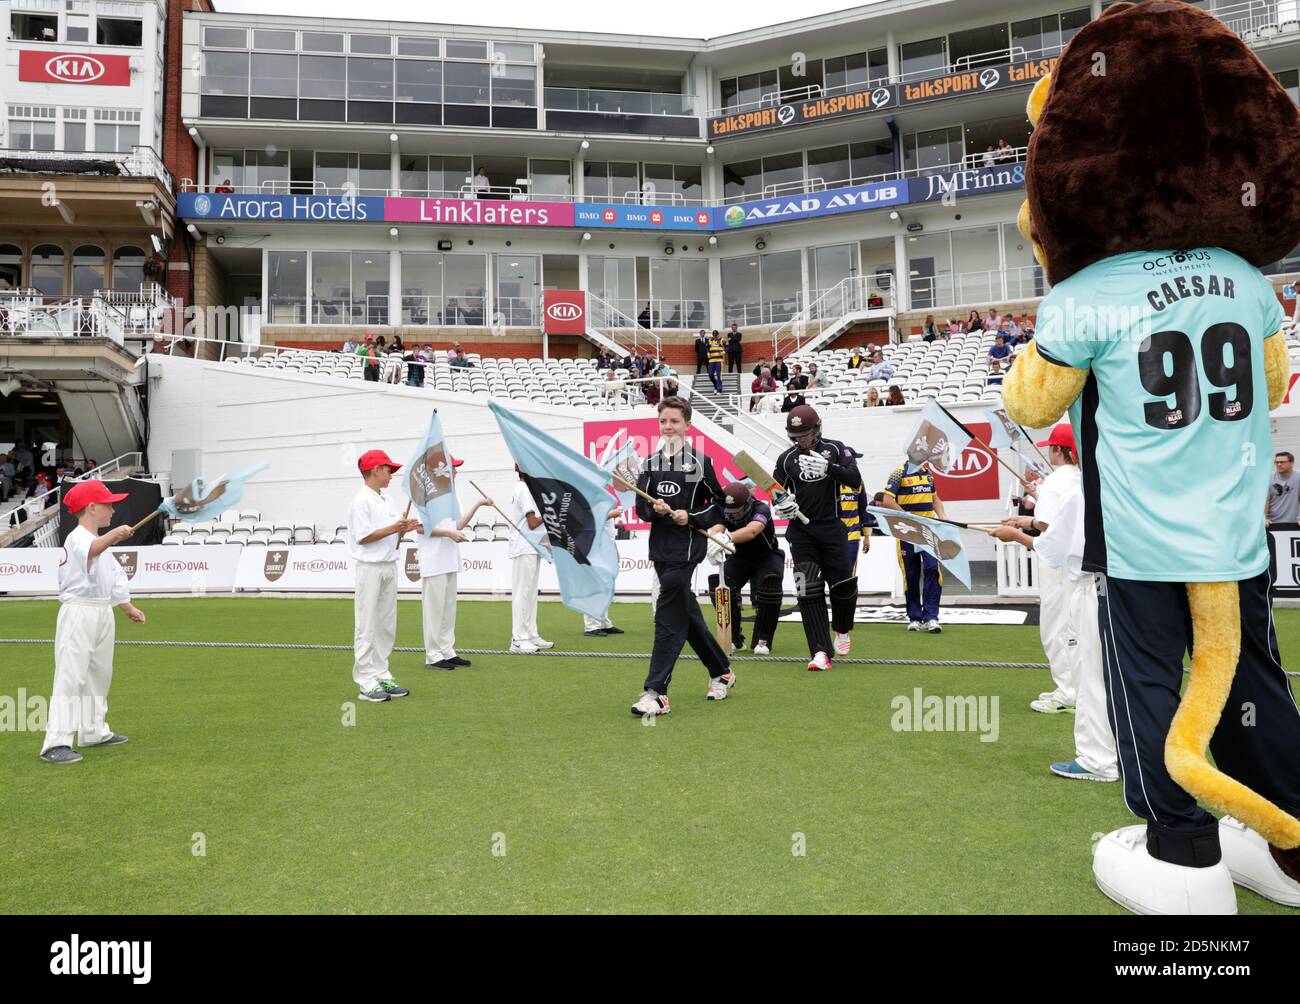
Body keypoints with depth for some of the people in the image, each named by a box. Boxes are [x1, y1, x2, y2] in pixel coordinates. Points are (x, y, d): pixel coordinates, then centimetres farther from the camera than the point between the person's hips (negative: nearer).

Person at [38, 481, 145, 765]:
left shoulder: (101, 542, 16)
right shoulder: (77, 538, -14)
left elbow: (114, 578, 25)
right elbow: (90, 551, -40)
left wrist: (129, 607, 25)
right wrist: (112, 536, -58)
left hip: (103, 613, 10)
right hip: (79, 613, -10)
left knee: (99, 674, 18)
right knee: (71, 676, -12)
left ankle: (94, 732, 31)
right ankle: (56, 743, -12)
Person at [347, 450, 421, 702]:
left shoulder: (389, 500, 15)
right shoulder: (361, 501, -10)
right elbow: (363, 537, -15)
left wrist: (406, 528, -2)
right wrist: (393, 529, -20)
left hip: (390, 566, 9)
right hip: (370, 567, -9)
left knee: (387, 625, 11)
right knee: (367, 627, -5)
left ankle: (382, 677, 18)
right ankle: (366, 683, -2)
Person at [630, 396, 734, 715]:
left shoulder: (700, 462, -2)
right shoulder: (651, 464, 10)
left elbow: (719, 503, 2)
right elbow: (640, 507, 9)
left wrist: (691, 517, -12)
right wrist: (654, 509, -12)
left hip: (687, 548, -6)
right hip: (660, 548, 6)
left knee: (667, 617, -12)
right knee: (688, 615, 14)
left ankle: (656, 692, -12)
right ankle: (722, 673, 31)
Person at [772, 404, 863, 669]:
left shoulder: (835, 449, 2)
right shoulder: (786, 458, 7)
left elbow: (855, 480, -10)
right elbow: (777, 495, 11)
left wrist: (827, 467, -24)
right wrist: (780, 505, -12)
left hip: (831, 528, -1)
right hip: (801, 531, 1)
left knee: (844, 585, 2)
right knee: (809, 590, -9)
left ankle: (842, 630, 34)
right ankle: (821, 652, -6)